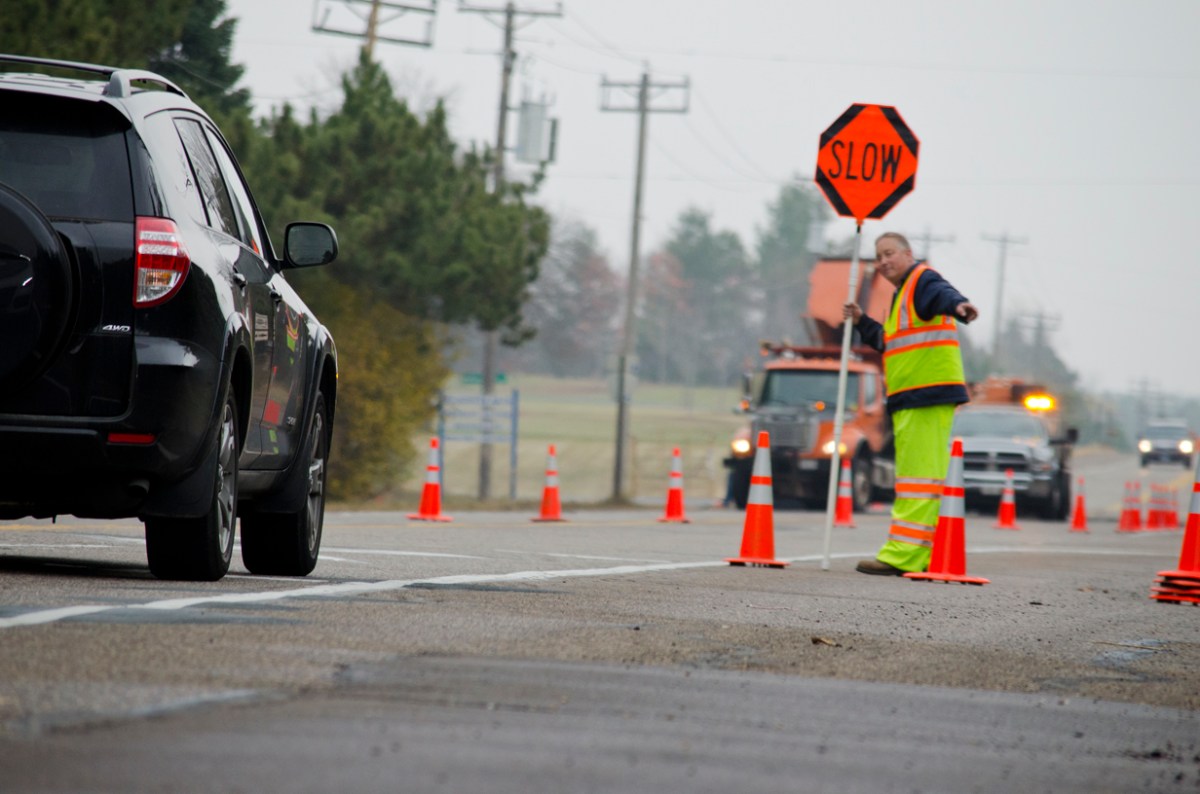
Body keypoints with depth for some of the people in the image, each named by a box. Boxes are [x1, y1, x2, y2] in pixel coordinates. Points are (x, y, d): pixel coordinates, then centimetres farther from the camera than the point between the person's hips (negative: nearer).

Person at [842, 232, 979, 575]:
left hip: (929, 394, -11)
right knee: (920, 474, 14)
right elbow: (888, 343, 36)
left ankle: (903, 555, -19)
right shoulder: (902, 295, 24)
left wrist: (957, 306, -53)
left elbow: (942, 294, -32)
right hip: (910, 399, 11)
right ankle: (924, 555, 19)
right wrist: (861, 322, 26)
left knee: (920, 474, -13)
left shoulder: (923, 280, -7)